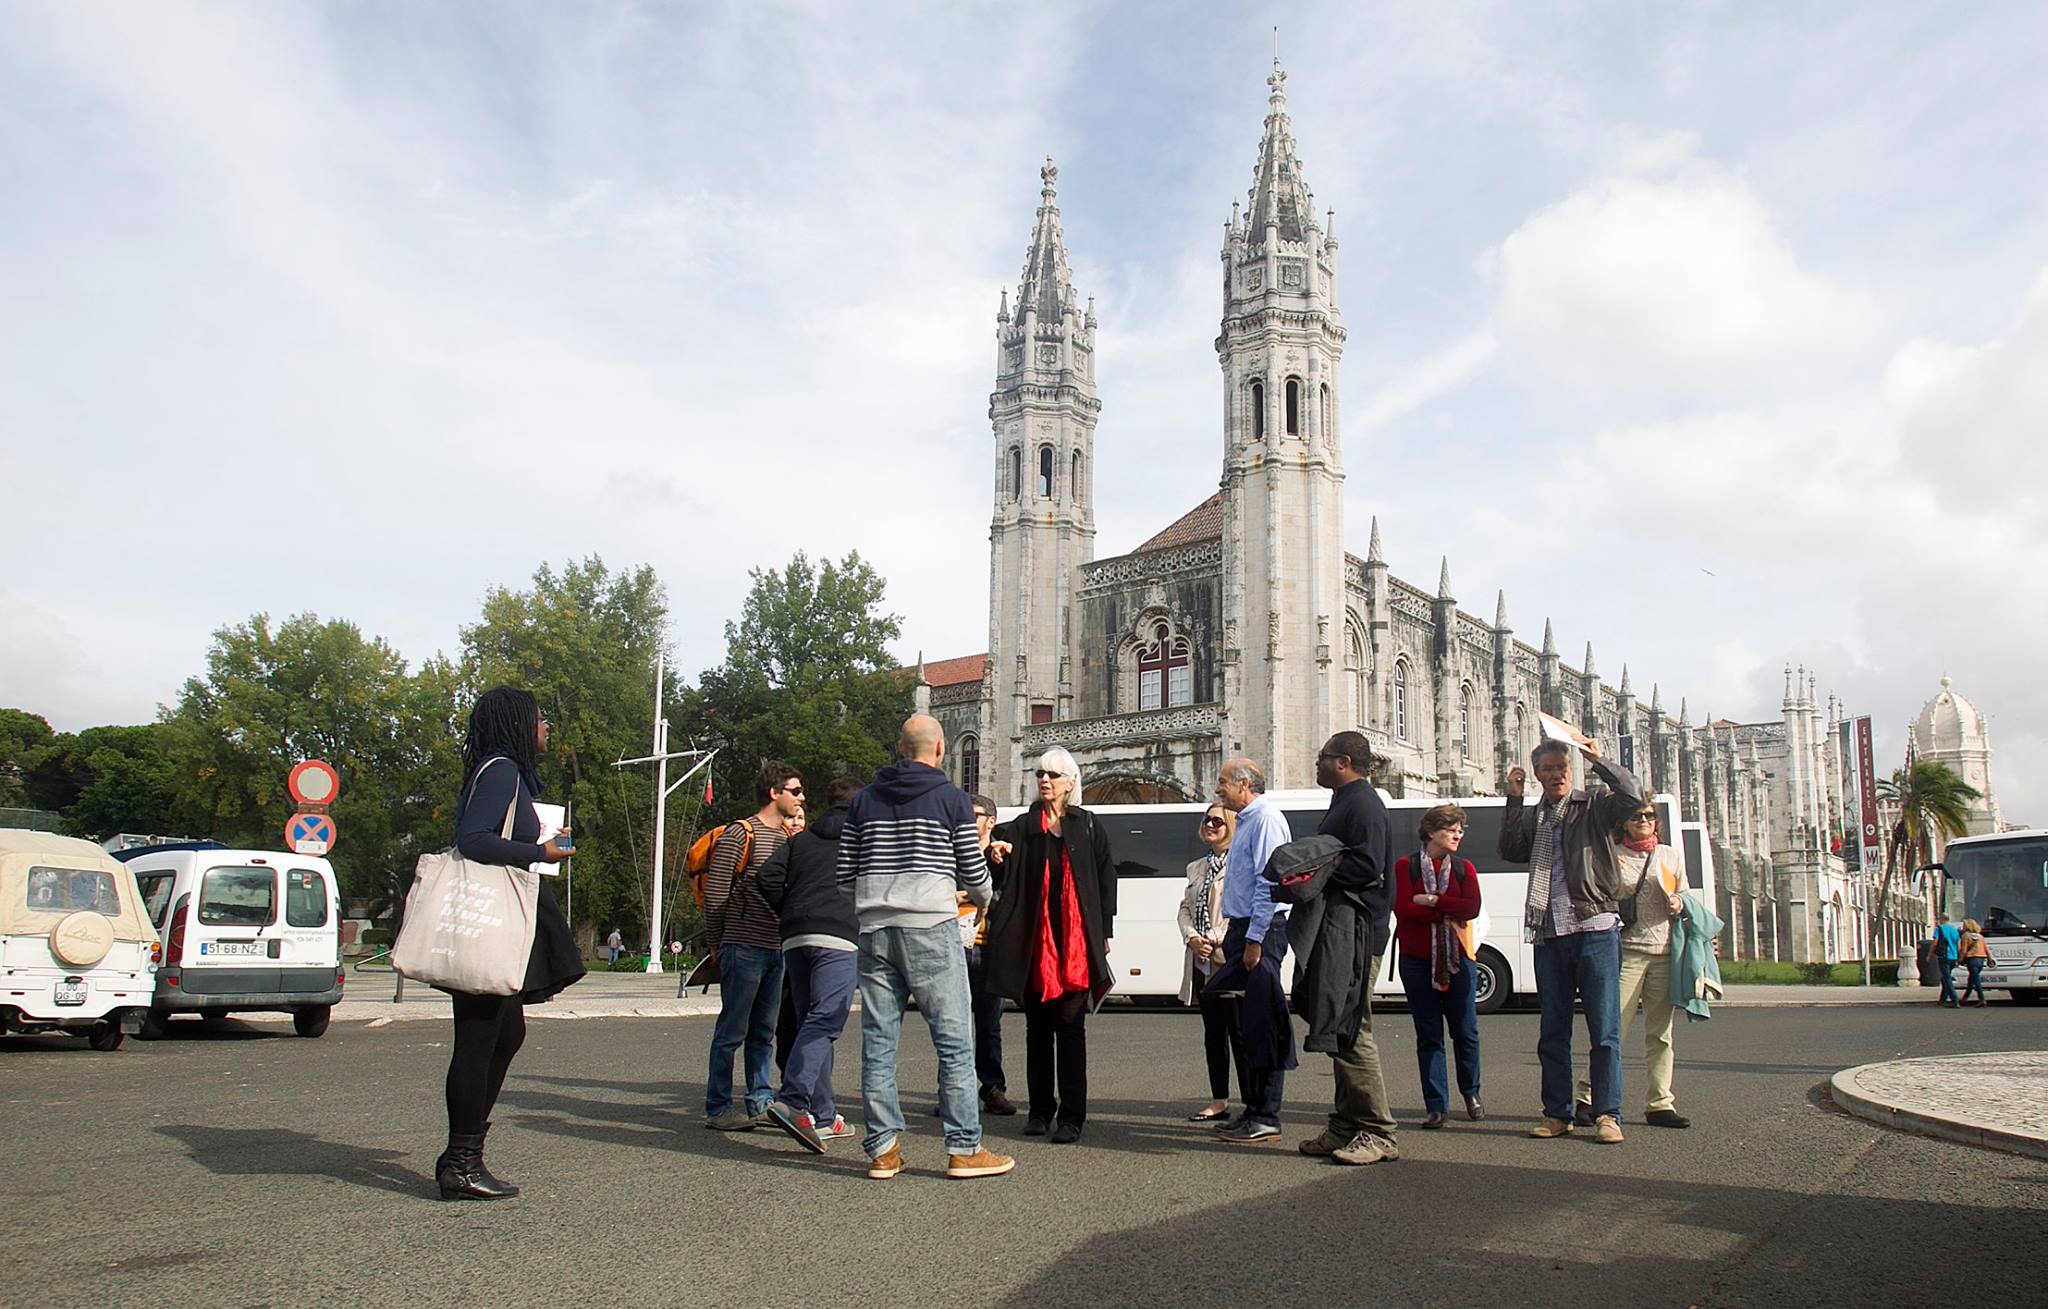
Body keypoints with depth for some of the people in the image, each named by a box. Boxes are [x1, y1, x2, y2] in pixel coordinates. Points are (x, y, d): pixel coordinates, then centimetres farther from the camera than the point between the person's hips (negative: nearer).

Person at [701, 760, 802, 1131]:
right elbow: (715, 893, -9)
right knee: (732, 1030, -1)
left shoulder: (788, 837, 15)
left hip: (777, 949, 7)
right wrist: (717, 945, -5)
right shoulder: (740, 835, -8)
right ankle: (718, 1108, 7)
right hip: (744, 948, -7)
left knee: (765, 1032, 13)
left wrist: (788, 939, 12)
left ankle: (761, 1103, 21)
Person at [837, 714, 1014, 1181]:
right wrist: (981, 898, 24)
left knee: (878, 1041, 7)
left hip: (874, 929, 4)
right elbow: (976, 876, 1)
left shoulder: (863, 800, 10)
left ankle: (882, 1149, 9)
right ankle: (963, 1148, 3)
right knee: (955, 1041, 1)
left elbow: (846, 872, 11)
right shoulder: (952, 799, -1)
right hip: (931, 929, -4)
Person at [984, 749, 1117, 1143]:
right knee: (1037, 1026, 9)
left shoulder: (1088, 827, 7)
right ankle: (1040, 1110, 18)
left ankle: (1071, 1115, 4)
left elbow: (1107, 878, 8)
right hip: (1034, 941, 2)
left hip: (1076, 940, -2)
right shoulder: (1023, 826, 9)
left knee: (1070, 1025, -1)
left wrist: (1104, 931, 4)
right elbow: (1000, 843, -10)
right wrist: (994, 849, -34)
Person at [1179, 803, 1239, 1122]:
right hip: (1202, 962, 8)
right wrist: (1193, 938, -3)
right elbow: (1185, 907, 15)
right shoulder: (1197, 867, 20)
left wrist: (1215, 940, -16)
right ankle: (1219, 1101, 19)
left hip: (1230, 959, -8)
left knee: (1239, 1034, -6)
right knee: (1213, 1033, 12)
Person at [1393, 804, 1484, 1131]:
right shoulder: (1405, 866, 1)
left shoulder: (1464, 868, 8)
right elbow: (1403, 909, -12)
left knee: (1465, 1031, 6)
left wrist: (1432, 900, -15)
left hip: (1458, 960, 2)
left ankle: (1471, 1095, 27)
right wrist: (1448, 913, -12)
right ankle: (1436, 1106, 6)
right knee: (1428, 1035, 1)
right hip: (1417, 962, -2)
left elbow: (1472, 908, -8)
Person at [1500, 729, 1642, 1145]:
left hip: (1595, 930, -4)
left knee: (1604, 1031, -2)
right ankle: (1557, 1114, 15)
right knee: (1552, 1033, 8)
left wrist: (1598, 760, -12)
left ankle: (1607, 1115, 3)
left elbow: (1633, 796, -14)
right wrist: (1513, 799, -1)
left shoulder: (1595, 803, 5)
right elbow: (1511, 851, 1)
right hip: (1549, 935, 4)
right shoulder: (1532, 817, 16)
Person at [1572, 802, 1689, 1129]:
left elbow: (1684, 900, 23)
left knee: (1661, 1033, 5)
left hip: (1665, 952, 4)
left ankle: (1660, 1104, 11)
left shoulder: (1672, 856, 18)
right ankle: (1587, 1096, -3)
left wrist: (1679, 906, 2)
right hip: (1627, 951, -4)